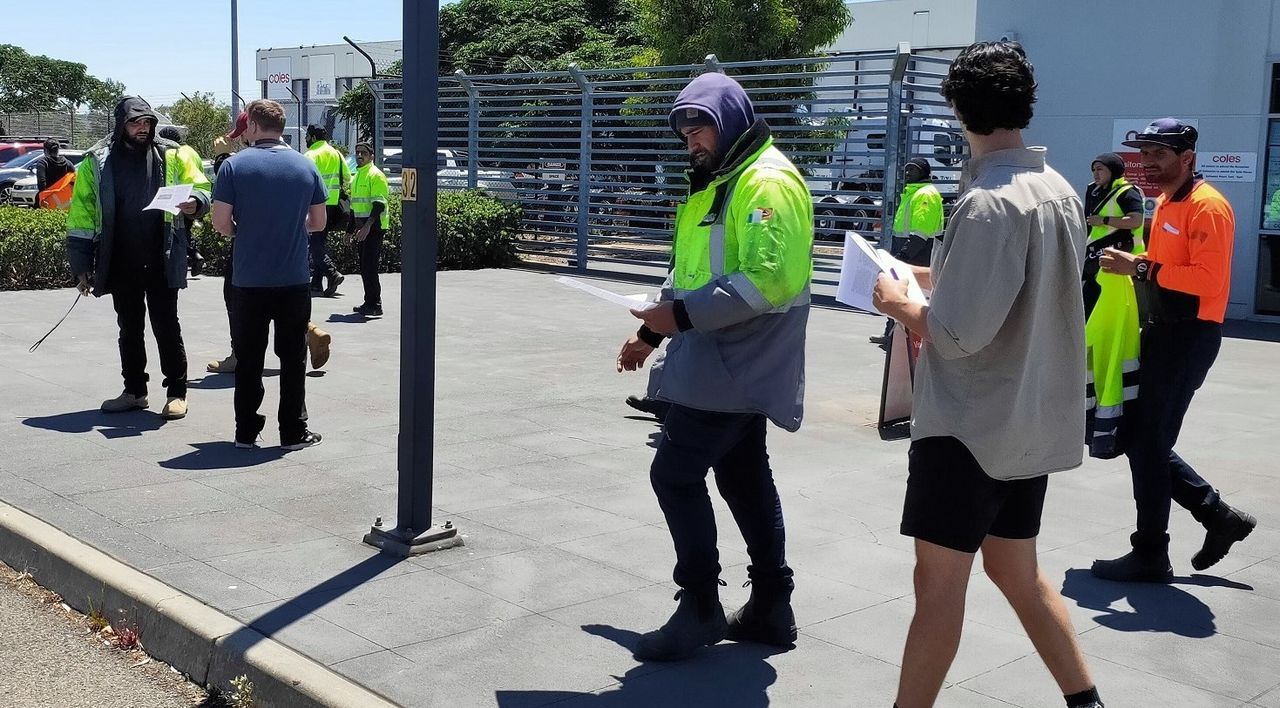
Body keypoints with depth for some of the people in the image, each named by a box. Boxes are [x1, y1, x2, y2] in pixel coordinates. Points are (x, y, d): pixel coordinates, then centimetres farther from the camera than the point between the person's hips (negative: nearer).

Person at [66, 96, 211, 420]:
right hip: (121, 263, 2)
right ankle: (134, 390, 25)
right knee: (129, 328, 13)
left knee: (166, 326, 1)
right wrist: (81, 265, 2)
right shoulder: (97, 163, 4)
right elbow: (81, 216, 6)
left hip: (162, 261, -2)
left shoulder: (172, 157, 1)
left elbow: (202, 188, 6)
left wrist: (194, 203, -19)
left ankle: (176, 392, 11)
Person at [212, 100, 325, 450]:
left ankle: (246, 432, 15)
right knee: (293, 359, 9)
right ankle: (294, 432, 12)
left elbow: (220, 223, -9)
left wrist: (242, 230, 12)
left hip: (249, 280, -1)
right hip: (294, 280, 1)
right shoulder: (306, 166, 2)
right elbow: (318, 222, 7)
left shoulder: (235, 165, -6)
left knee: (248, 360, 9)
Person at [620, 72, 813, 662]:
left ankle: (700, 608, 3)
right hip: (730, 366, 10)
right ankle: (771, 607, 21)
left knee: (675, 474, -7)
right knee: (743, 478, 13)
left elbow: (767, 279, -26)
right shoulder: (720, 181, 19)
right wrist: (651, 332, 22)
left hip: (732, 369, -10)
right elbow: (695, 274, 26)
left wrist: (682, 316, -25)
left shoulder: (767, 182, -15)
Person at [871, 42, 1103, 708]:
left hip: (972, 425, -9)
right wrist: (938, 277, 17)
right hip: (1034, 420, 9)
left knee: (939, 580, 0)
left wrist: (897, 302, -5)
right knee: (1016, 570, 19)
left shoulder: (989, 203, -21)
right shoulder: (1061, 192, 6)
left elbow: (957, 334, -23)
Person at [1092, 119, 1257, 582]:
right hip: (1162, 331, 10)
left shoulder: (1207, 206, -14)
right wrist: (1133, 266, 6)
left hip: (1189, 336, -10)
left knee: (1147, 446, -4)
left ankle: (1150, 557, 8)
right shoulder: (1165, 202, 15)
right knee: (1145, 442, 13)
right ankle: (1219, 516, 26)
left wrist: (1141, 268, -23)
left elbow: (1207, 279, -24)